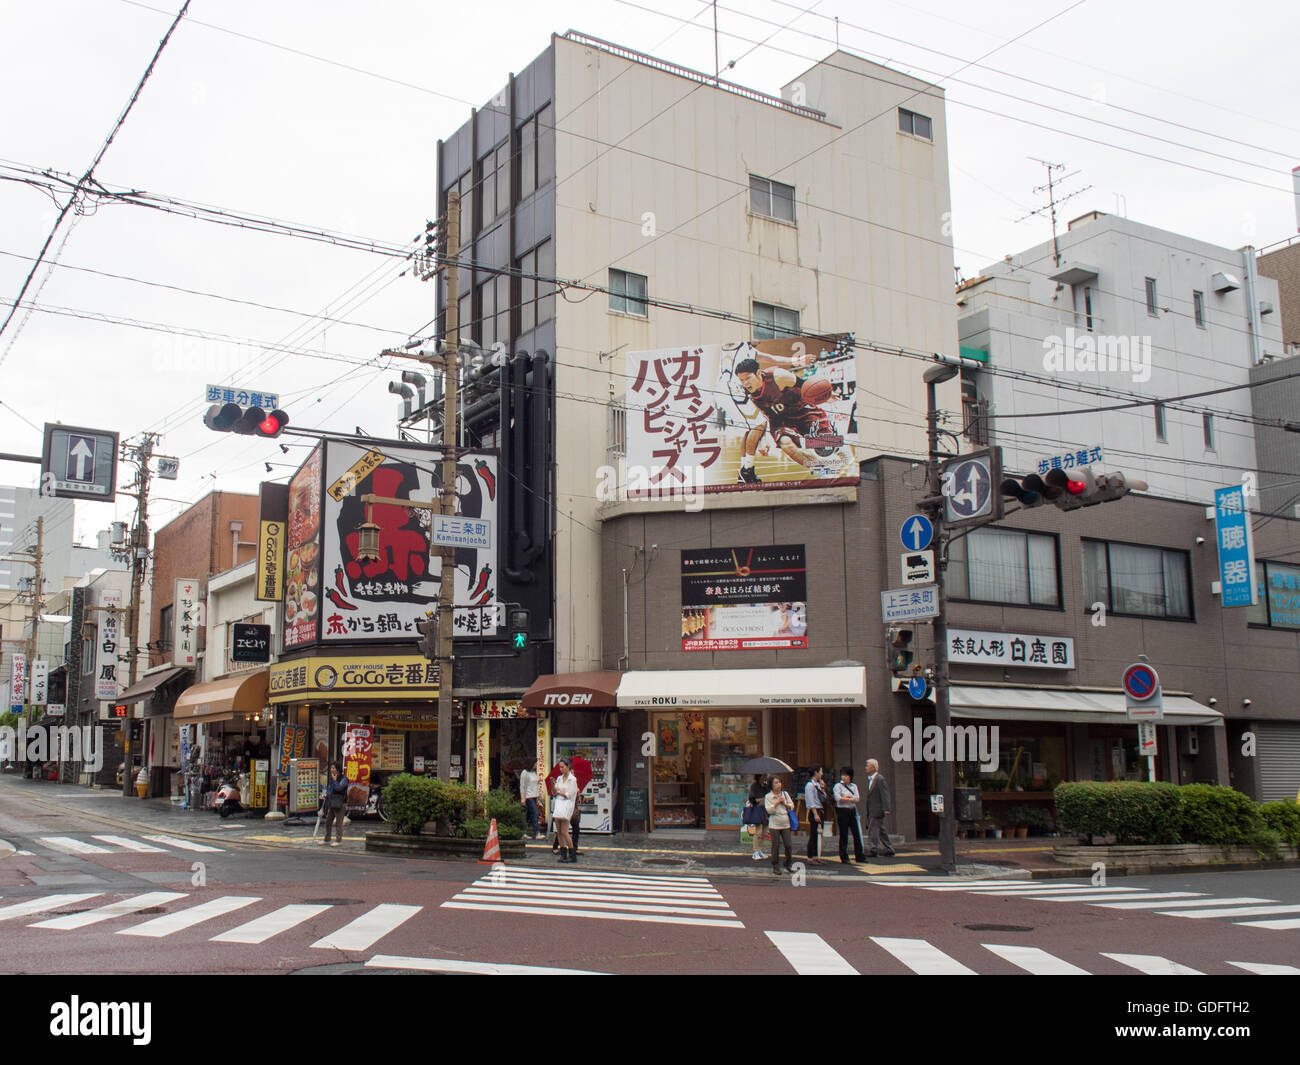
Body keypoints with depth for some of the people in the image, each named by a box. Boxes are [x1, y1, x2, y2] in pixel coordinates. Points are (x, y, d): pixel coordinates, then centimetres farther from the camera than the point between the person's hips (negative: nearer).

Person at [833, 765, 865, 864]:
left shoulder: (854, 786, 11)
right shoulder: (838, 786, -2)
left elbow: (857, 798, -2)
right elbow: (838, 798, -17)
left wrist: (846, 797, -12)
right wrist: (851, 798, -8)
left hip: (852, 811, 5)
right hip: (842, 811, -5)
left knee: (857, 834, 5)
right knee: (844, 835, -2)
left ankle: (859, 856, 14)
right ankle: (844, 857, 5)